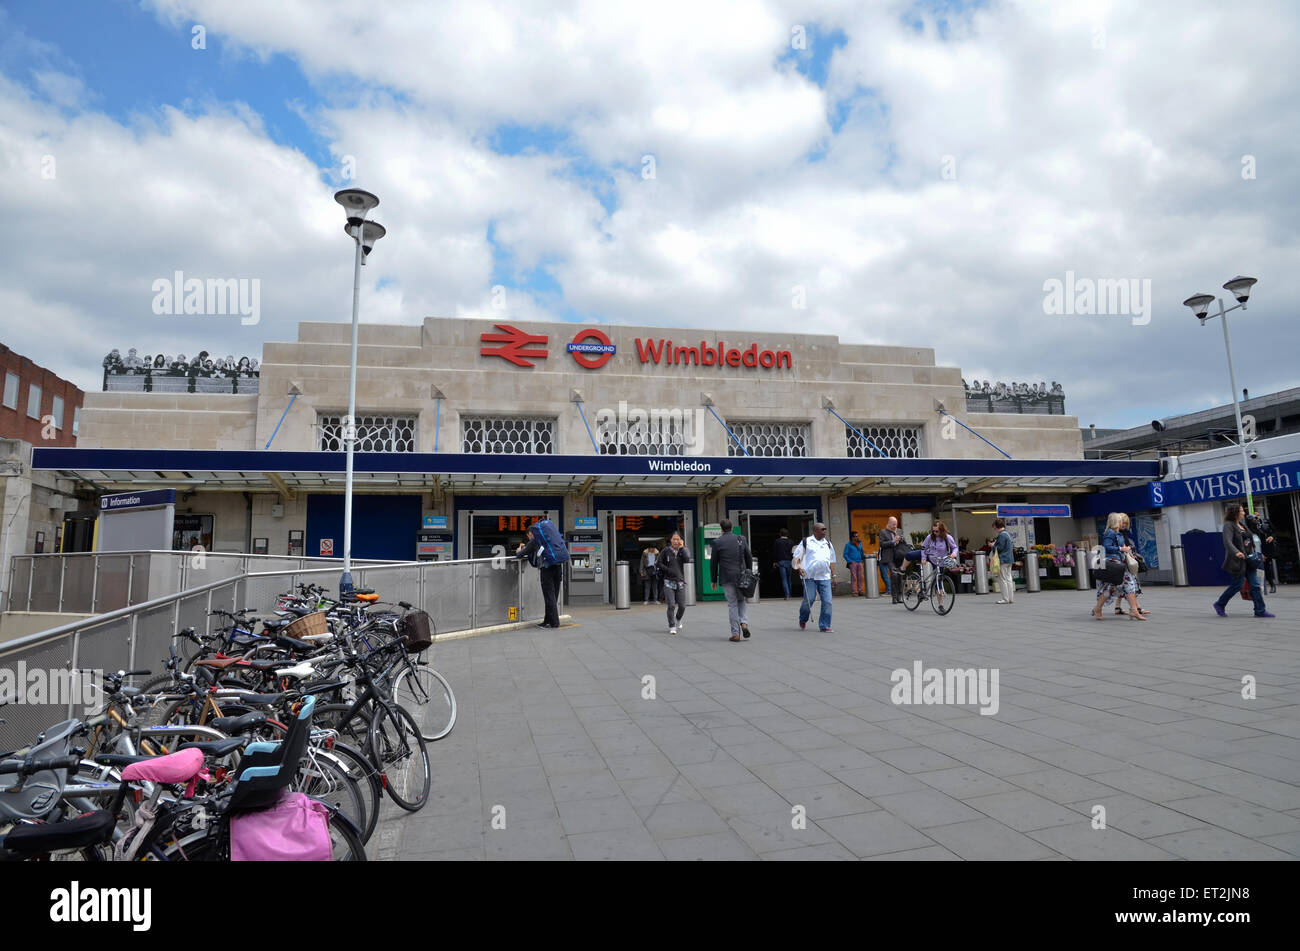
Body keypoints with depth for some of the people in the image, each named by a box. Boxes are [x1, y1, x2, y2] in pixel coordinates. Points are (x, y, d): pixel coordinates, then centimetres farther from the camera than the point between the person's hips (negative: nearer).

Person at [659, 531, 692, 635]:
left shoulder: (684, 550, 4)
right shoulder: (666, 551, 0)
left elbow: (687, 560, -15)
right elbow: (659, 563, 3)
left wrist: (682, 547, -10)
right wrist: (668, 570, -9)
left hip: (680, 582, 2)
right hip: (669, 582, -2)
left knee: (682, 606, 3)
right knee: (671, 605, -9)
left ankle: (678, 620, 34)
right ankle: (672, 626, 7)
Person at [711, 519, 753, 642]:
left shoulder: (717, 542, -5)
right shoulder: (741, 539, 2)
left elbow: (713, 563, -2)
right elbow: (749, 558, 6)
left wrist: (714, 579, 8)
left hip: (726, 578, -2)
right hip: (741, 576, 2)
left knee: (732, 604, 5)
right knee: (742, 601, 20)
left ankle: (736, 633, 4)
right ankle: (744, 623, -1)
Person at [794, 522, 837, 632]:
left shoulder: (827, 543, 16)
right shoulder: (806, 542, 4)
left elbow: (832, 561, 20)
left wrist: (833, 576, 15)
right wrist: (799, 568, -11)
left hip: (825, 577, 4)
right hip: (810, 577, -4)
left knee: (827, 601, -5)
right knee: (808, 600, -3)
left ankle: (824, 626, 5)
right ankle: (802, 620, 24)